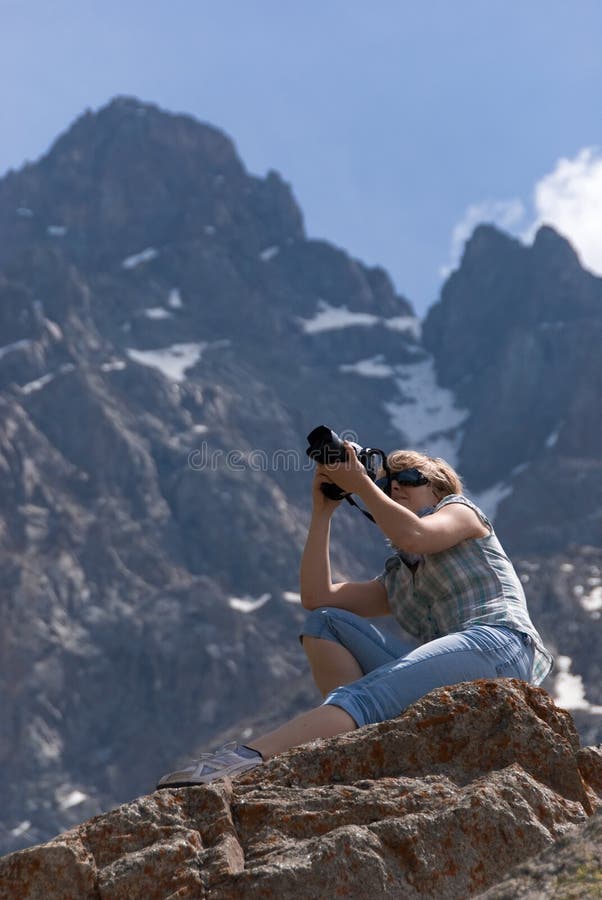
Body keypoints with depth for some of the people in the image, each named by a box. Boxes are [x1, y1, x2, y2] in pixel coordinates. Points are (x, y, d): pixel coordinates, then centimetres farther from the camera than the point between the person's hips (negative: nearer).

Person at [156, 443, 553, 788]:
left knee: (368, 692, -30)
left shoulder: (460, 510, 18)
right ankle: (361, 740, -25)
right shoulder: (396, 580, 32)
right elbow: (317, 597, 16)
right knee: (324, 622, -1)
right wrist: (323, 511, 20)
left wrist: (360, 483, 2)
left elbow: (413, 537, -8)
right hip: (450, 680, 7)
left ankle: (249, 758, -50)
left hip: (500, 645, -7)